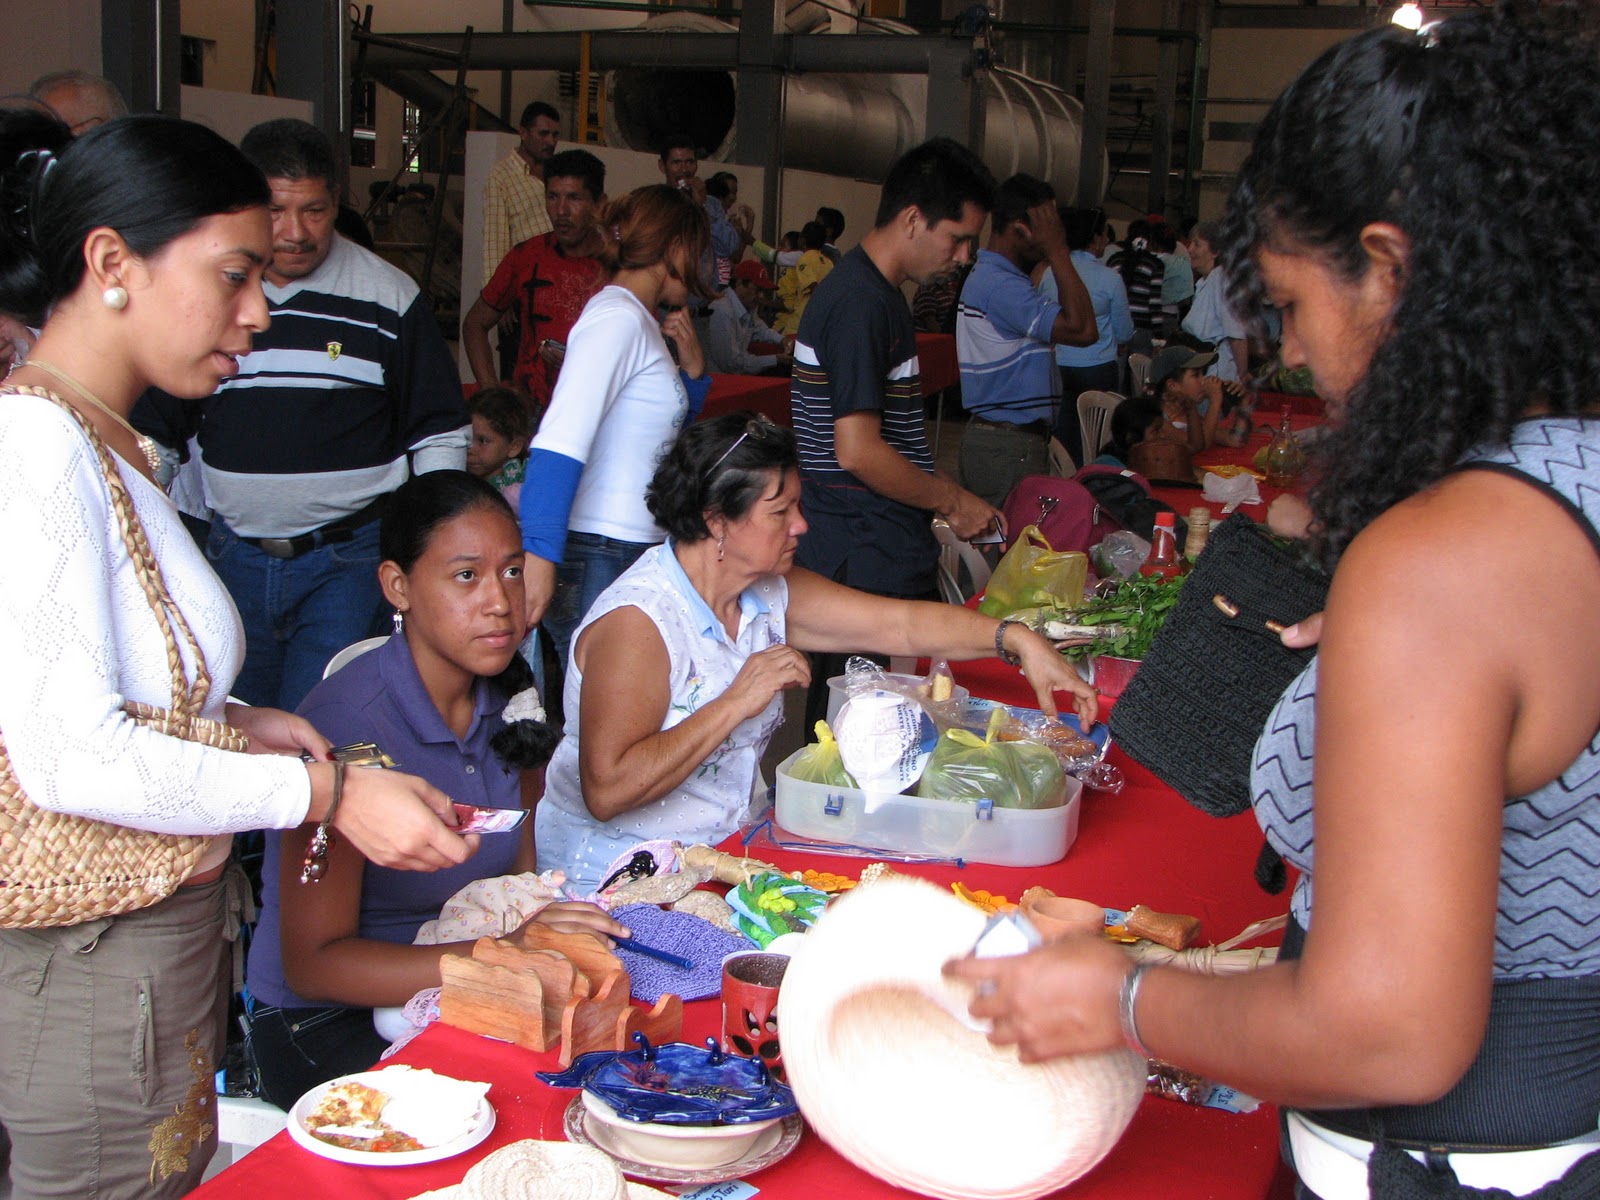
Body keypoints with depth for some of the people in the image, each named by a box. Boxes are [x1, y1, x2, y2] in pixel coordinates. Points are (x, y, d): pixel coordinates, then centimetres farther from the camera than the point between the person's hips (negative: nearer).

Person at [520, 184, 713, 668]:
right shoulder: (617, 319, -12)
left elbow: (662, 435, 27)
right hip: (599, 559, -10)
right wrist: (539, 555, -30)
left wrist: (692, 369, 10)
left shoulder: (640, 323, 17)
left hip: (636, 553, 10)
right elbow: (560, 442, -23)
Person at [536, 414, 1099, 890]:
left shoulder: (768, 592, 4)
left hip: (723, 845, 8)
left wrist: (1019, 639, -6)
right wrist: (737, 703, -28)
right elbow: (606, 791, -30)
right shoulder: (636, 622, -22)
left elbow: (898, 623, 5)